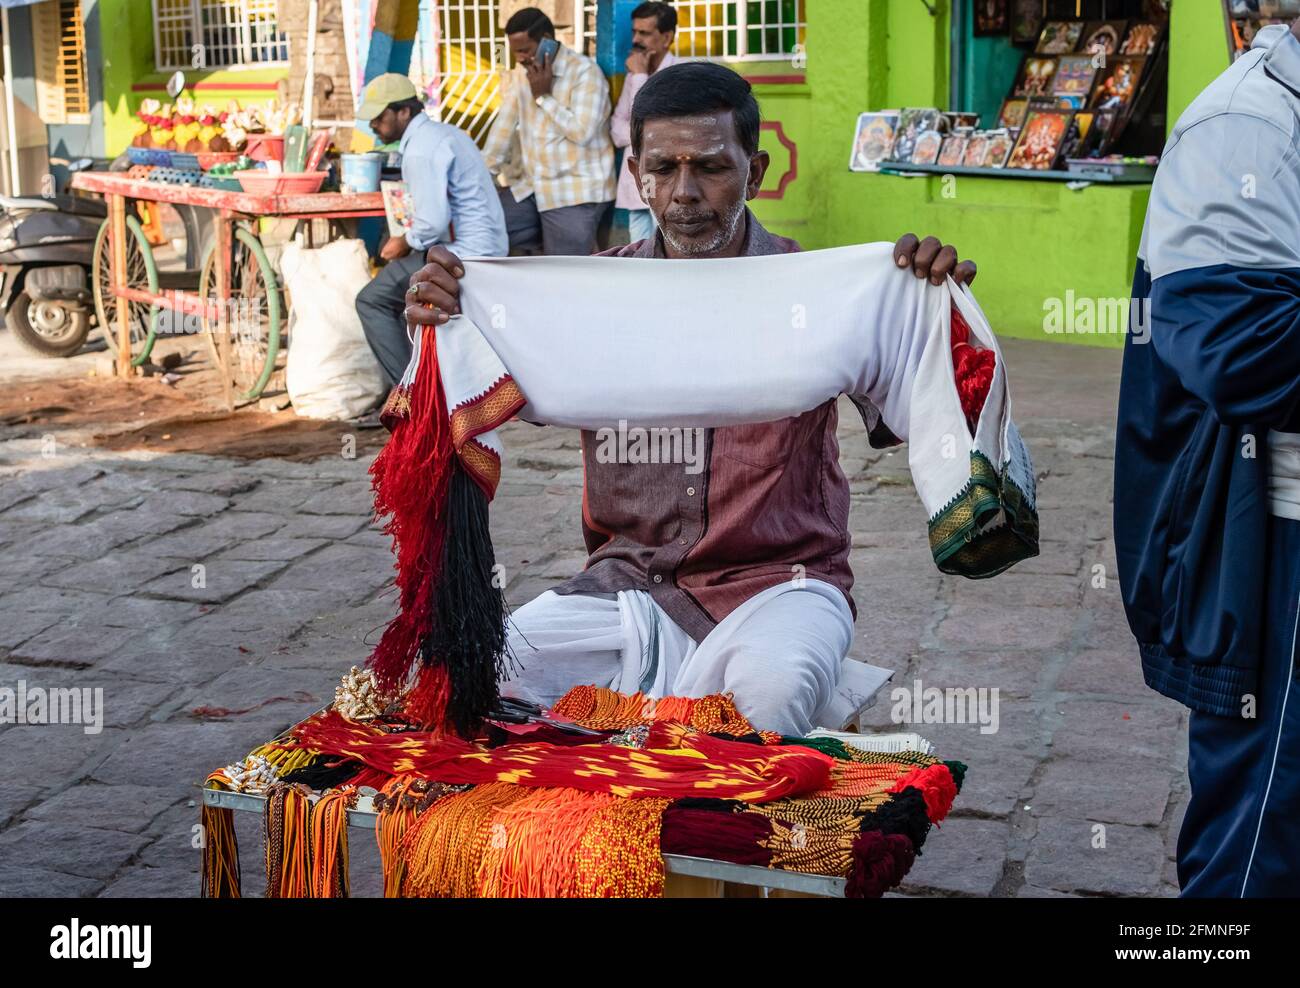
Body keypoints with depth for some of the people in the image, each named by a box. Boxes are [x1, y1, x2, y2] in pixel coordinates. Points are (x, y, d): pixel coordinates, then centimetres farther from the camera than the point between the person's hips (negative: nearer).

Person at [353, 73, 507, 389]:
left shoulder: (420, 151, -17)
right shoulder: (445, 132, 15)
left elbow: (433, 222, -24)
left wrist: (404, 244, -6)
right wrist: (412, 233, 13)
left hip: (463, 253, -10)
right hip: (487, 245, 10)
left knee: (372, 301, -3)